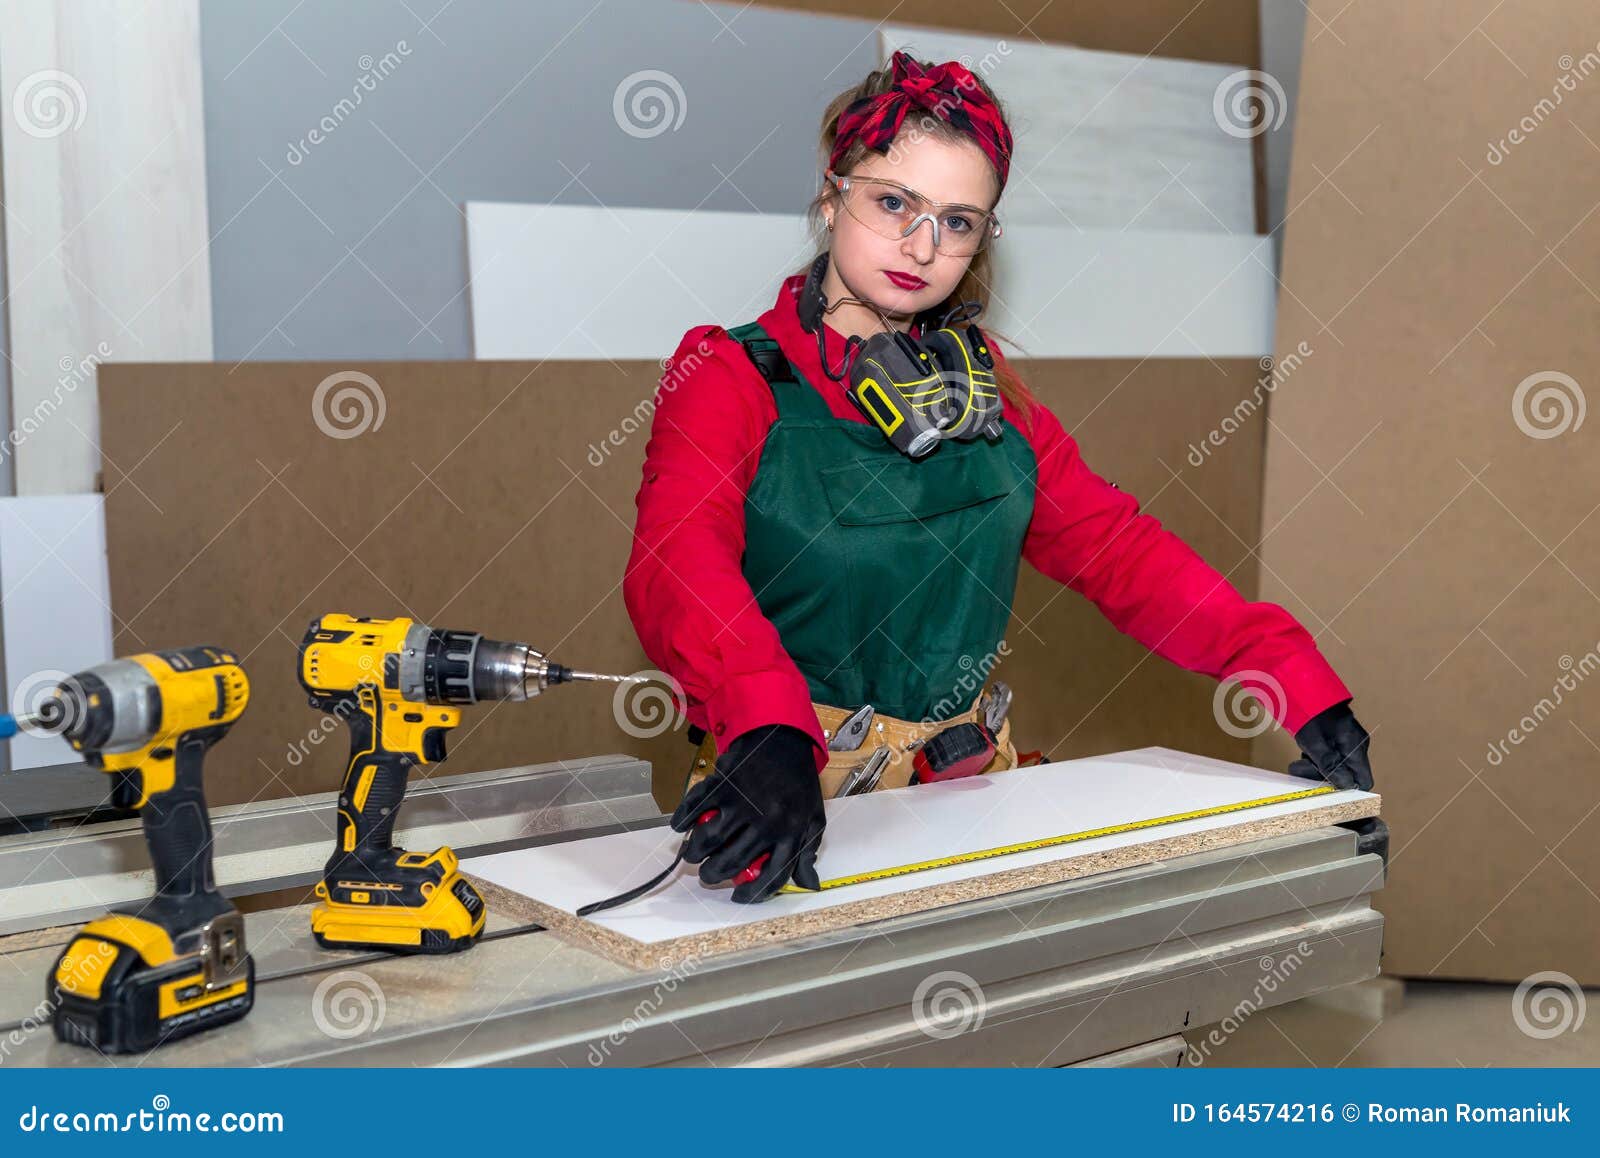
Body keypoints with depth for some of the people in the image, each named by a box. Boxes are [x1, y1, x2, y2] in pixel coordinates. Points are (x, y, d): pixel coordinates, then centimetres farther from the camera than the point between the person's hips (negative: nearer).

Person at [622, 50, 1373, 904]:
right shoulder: (731, 376, -3)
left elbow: (1121, 551, 10)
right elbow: (679, 564, -21)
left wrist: (1303, 690, 0)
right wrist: (771, 730, -40)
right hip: (791, 796, -3)